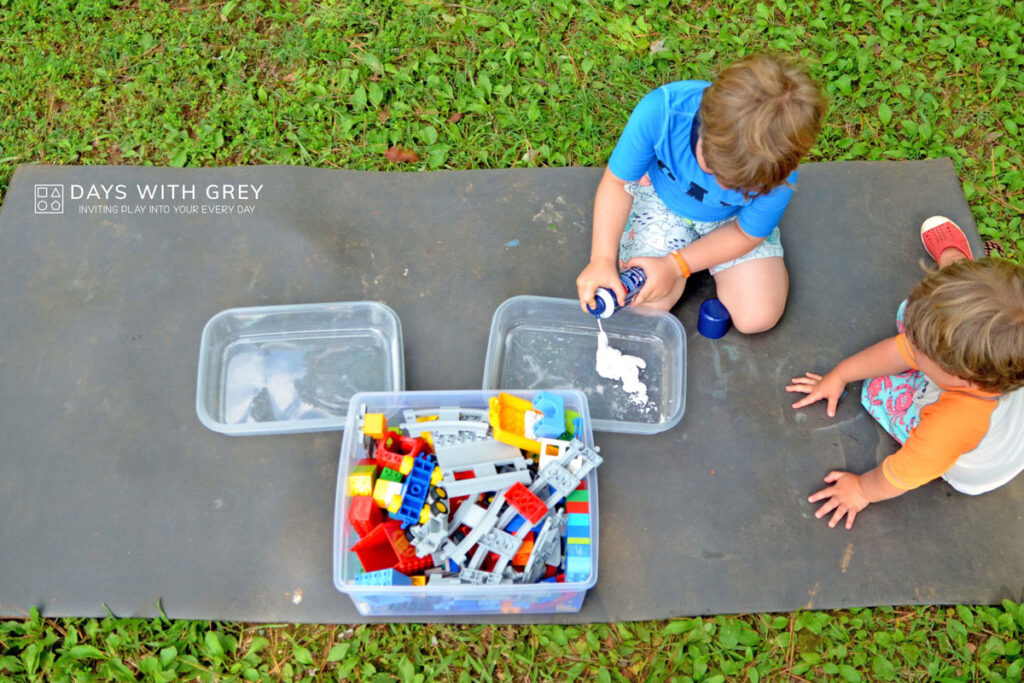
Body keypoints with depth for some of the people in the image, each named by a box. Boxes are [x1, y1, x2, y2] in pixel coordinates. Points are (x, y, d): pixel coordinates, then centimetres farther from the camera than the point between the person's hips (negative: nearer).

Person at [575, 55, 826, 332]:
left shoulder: (779, 177, -36)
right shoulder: (661, 110, -41)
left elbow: (747, 234, -16)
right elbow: (618, 182, -24)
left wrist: (675, 265, -23)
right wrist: (602, 259, -33)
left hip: (730, 219, 0)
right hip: (661, 195, 0)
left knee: (758, 318, -7)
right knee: (649, 305, -12)